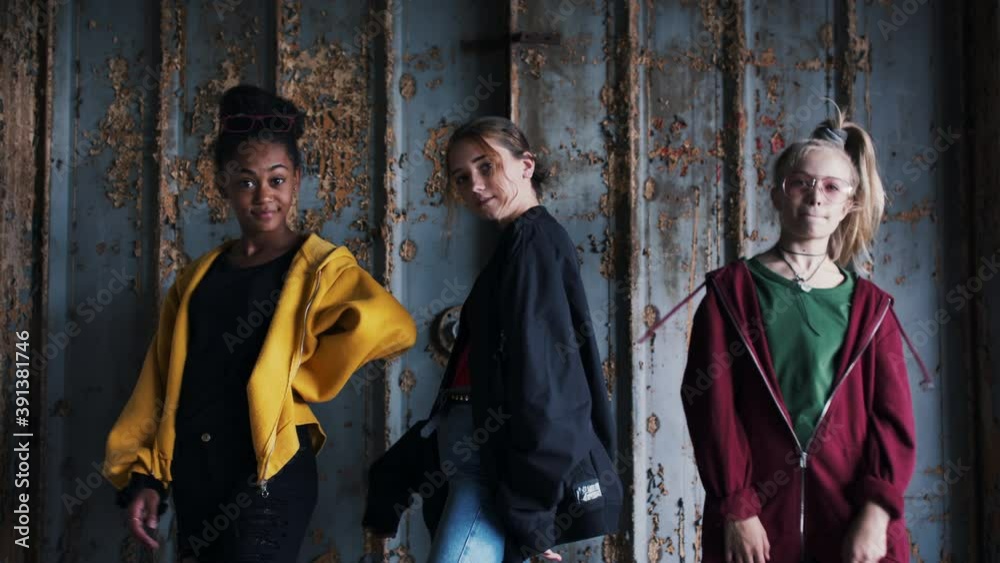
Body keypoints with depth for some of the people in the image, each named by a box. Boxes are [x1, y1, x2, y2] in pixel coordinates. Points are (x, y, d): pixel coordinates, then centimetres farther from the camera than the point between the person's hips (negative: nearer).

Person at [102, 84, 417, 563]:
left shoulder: (318, 267, -5)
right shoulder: (199, 276, 11)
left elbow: (389, 325, -26)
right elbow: (161, 381, 12)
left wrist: (297, 377, -17)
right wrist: (142, 474, 4)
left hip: (268, 474, -6)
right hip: (191, 473, 6)